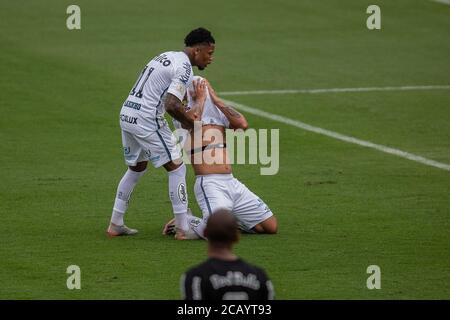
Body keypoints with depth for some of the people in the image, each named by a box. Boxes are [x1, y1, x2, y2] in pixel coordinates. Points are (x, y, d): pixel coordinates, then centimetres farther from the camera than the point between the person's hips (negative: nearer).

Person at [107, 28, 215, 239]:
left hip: (126, 114, 9)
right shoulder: (184, 68, -12)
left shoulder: (166, 57, 17)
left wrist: (184, 113, 16)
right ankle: (183, 229, 2)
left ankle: (115, 225, 28)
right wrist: (188, 121, -5)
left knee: (136, 168, 25)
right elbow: (172, 105, -22)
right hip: (146, 121, -9)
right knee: (176, 168, 2)